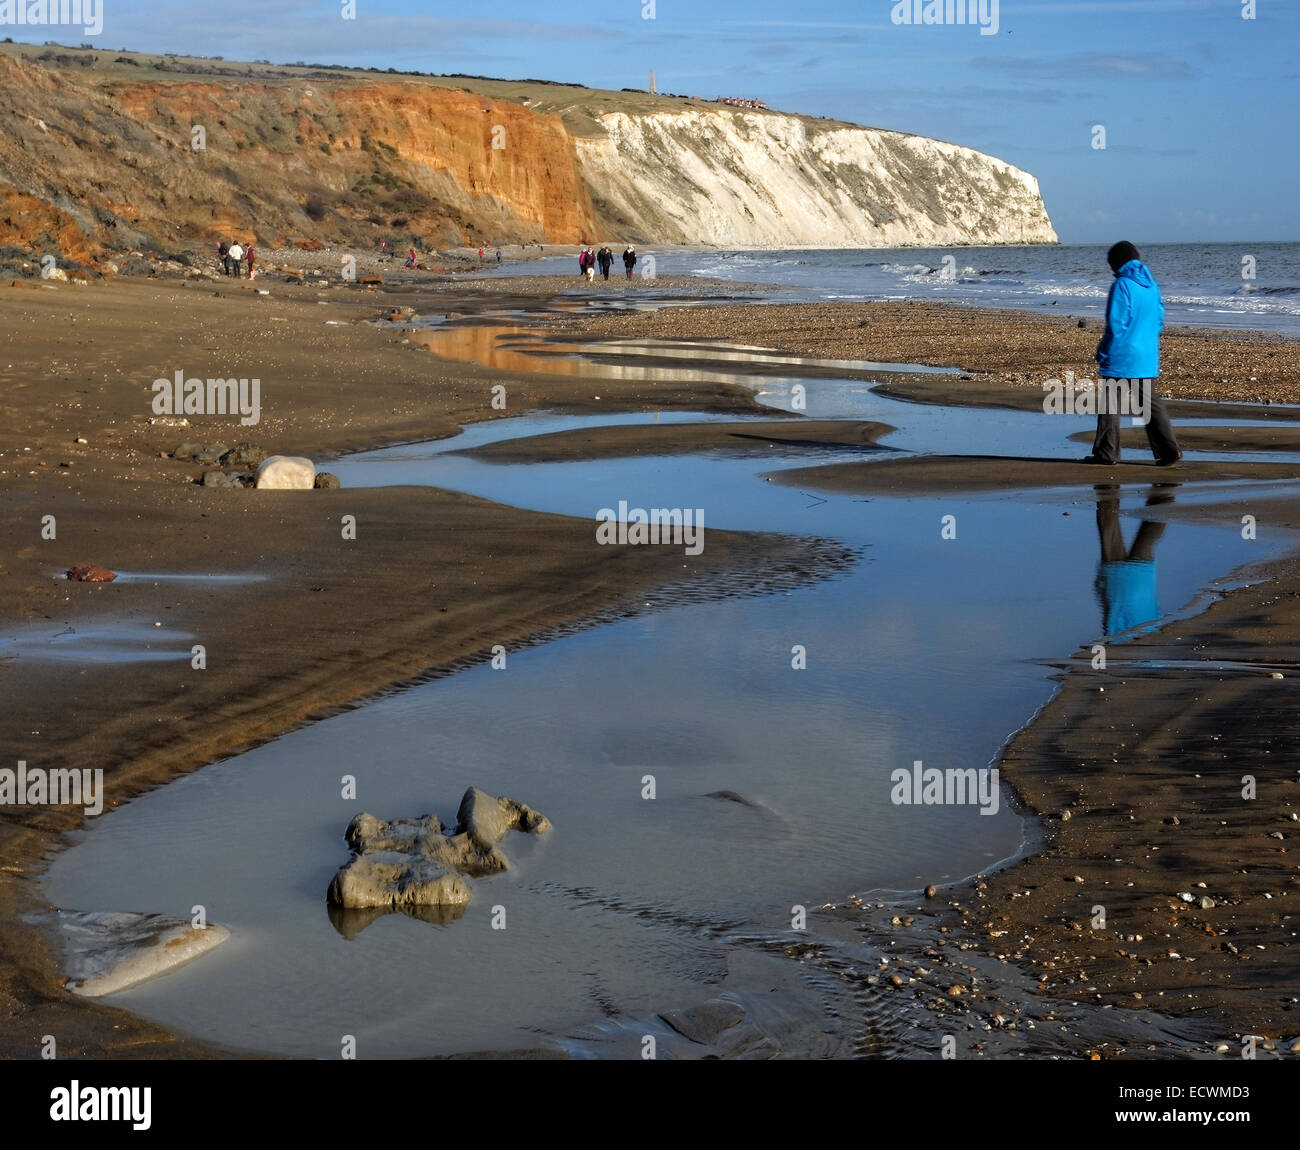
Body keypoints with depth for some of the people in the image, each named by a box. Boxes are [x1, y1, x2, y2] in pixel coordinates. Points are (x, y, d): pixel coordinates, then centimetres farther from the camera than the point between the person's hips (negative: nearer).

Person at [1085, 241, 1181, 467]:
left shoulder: (1122, 285, -14)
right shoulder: (1151, 285, 8)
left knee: (1109, 403, 4)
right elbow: (1159, 319, 14)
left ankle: (1106, 452, 8)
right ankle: (1168, 450, 0)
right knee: (1149, 402, 9)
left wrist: (1103, 353, -8)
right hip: (1147, 357, 7)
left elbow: (1116, 324, -16)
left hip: (1121, 357, -7)